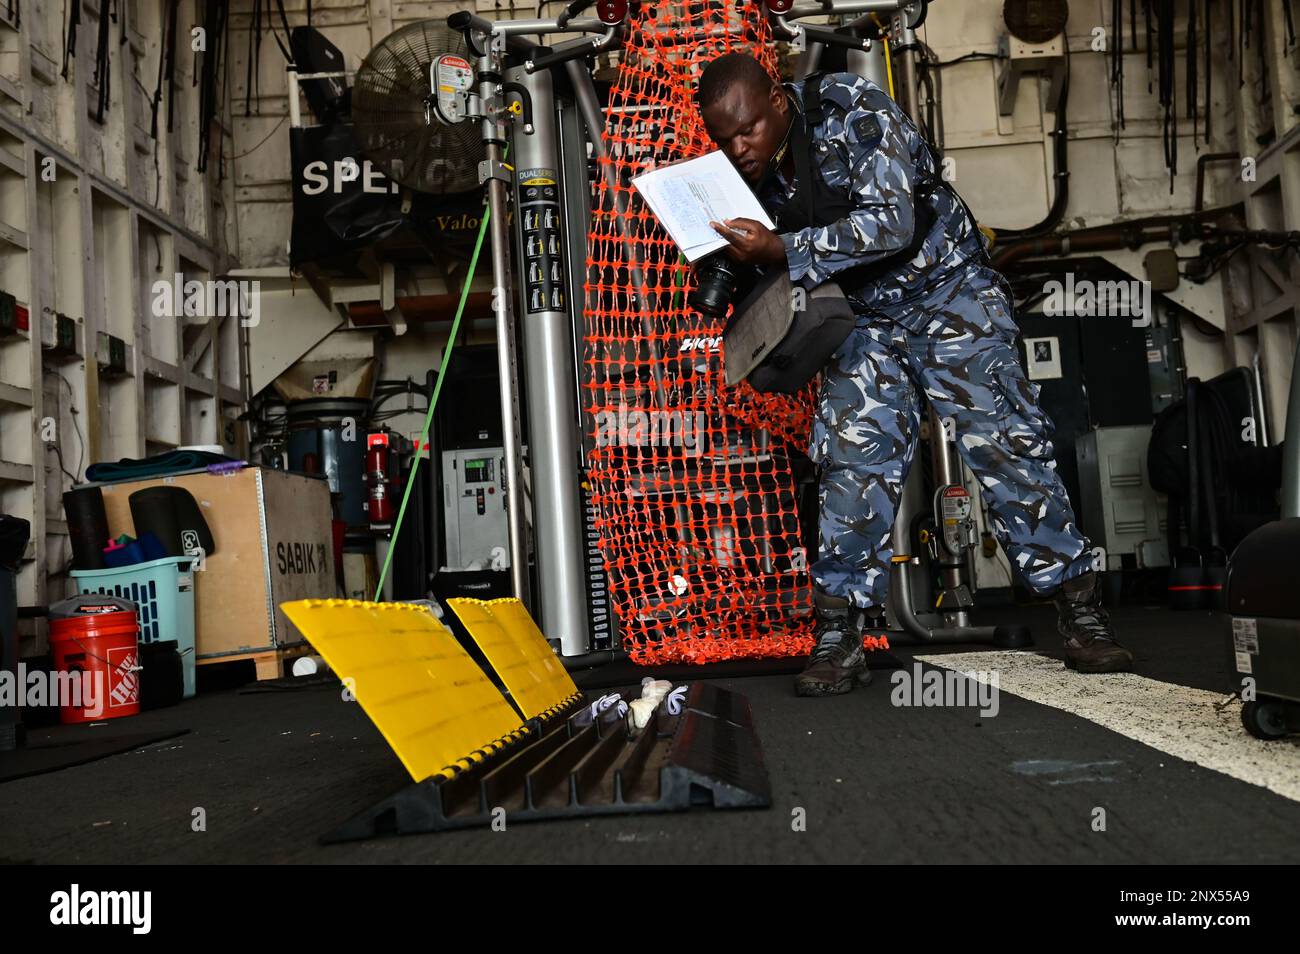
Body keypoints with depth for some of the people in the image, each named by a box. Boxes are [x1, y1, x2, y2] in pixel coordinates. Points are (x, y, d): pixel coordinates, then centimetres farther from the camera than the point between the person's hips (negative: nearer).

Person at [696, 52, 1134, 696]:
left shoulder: (853, 112, -20)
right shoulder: (745, 168, -3)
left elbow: (890, 223, -30)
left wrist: (782, 250, -34)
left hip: (945, 289, -4)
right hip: (862, 317, 5)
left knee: (1003, 441, -9)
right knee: (851, 460, -6)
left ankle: (1079, 611, 2)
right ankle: (840, 638, -1)